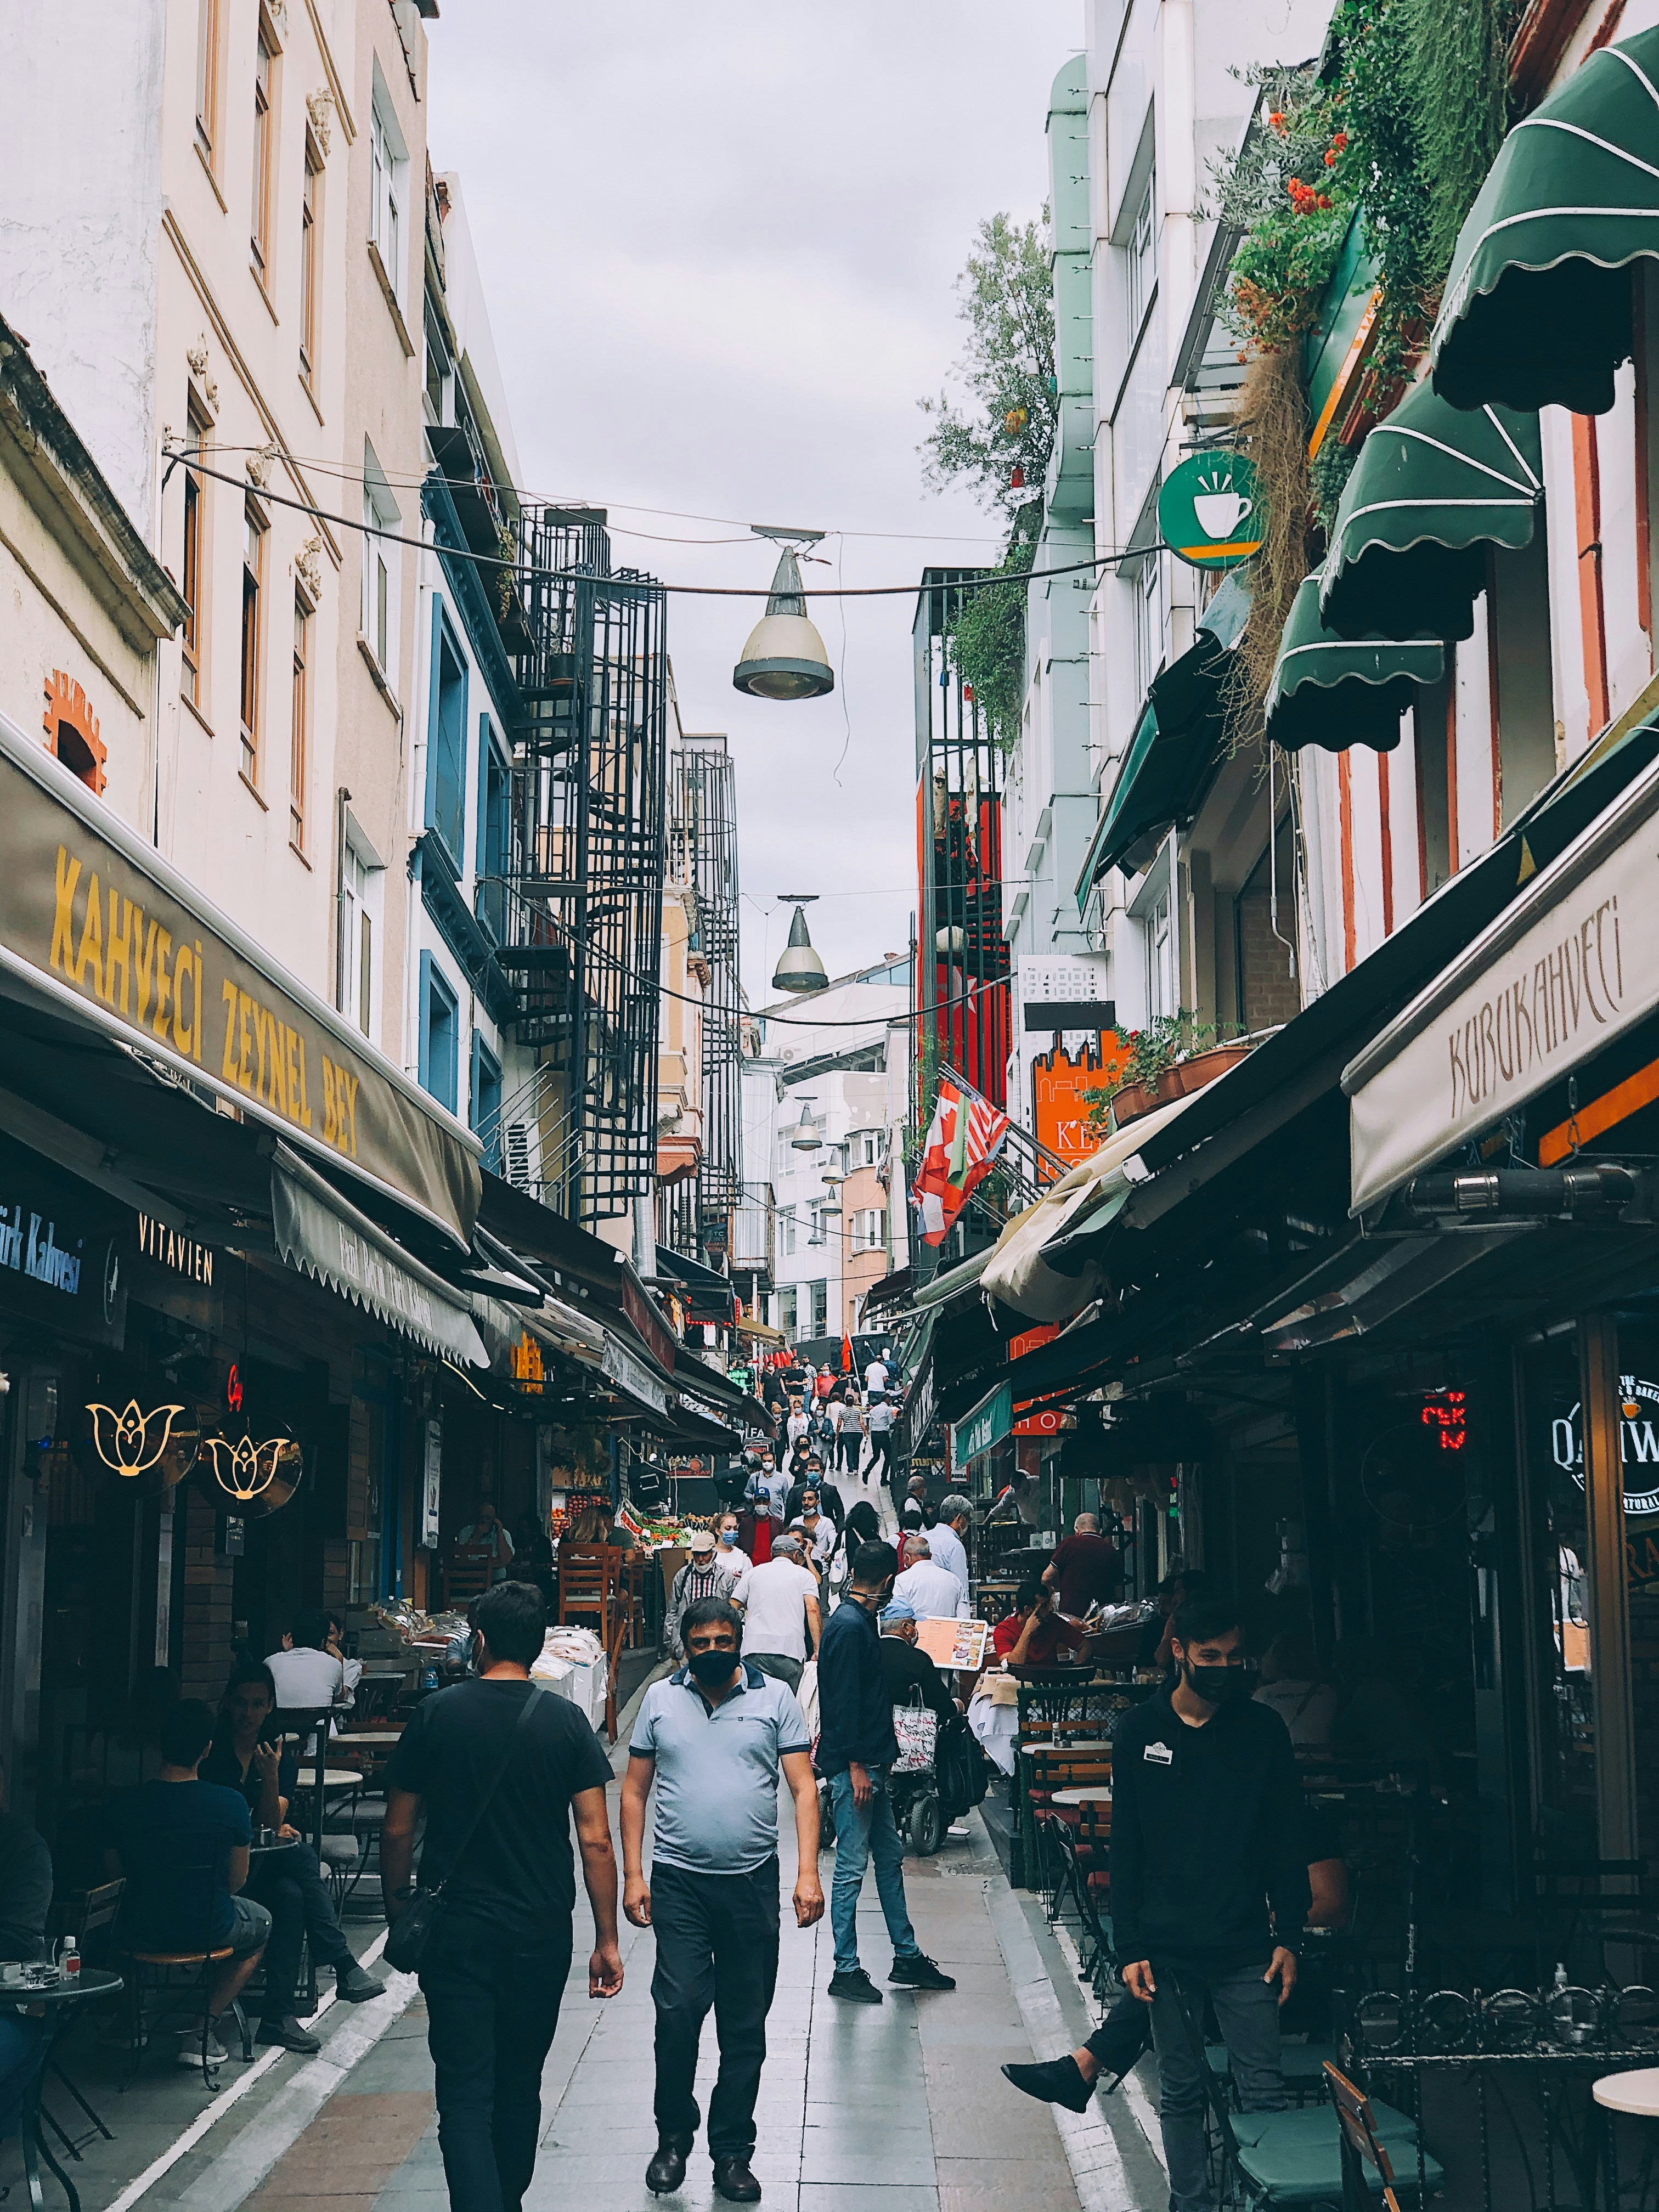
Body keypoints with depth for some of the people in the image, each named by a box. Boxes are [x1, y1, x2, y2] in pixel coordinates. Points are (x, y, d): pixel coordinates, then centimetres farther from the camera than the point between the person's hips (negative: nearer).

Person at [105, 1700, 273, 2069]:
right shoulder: (230, 1804, -18)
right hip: (209, 1930, -3)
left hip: (141, 1933, 3)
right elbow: (236, 1880, -5)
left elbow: (113, 1873, 2)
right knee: (262, 1924, 31)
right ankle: (202, 2030, 17)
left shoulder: (125, 1804, -14)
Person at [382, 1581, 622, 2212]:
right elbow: (595, 1840, -7)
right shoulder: (566, 1721, -5)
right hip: (540, 1932, 2)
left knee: (466, 2092, -2)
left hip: (454, 1930, -2)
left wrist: (397, 1911, 14)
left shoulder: (436, 1715, -5)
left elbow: (397, 1830, -1)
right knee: (519, 2085, 19)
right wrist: (606, 1940, 0)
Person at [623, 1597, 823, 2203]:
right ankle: (674, 2135, 12)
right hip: (678, 1880, 0)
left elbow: (803, 1787, 0)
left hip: (751, 1881, 0)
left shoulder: (775, 1697, 2)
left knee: (745, 2025, 6)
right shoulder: (660, 1699, 5)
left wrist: (808, 1873, -9)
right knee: (678, 2009, -9)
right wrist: (633, 1874, 3)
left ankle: (732, 2152, 18)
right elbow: (635, 1790, 10)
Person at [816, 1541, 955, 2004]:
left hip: (870, 1763, 10)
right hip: (853, 1766, -10)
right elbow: (843, 1700, -21)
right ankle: (846, 1971, 5)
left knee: (890, 1858, 15)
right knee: (852, 1867, -3)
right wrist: (855, 1766, -21)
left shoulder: (860, 1621, 12)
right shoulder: (849, 1626, -18)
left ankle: (907, 1957, 24)